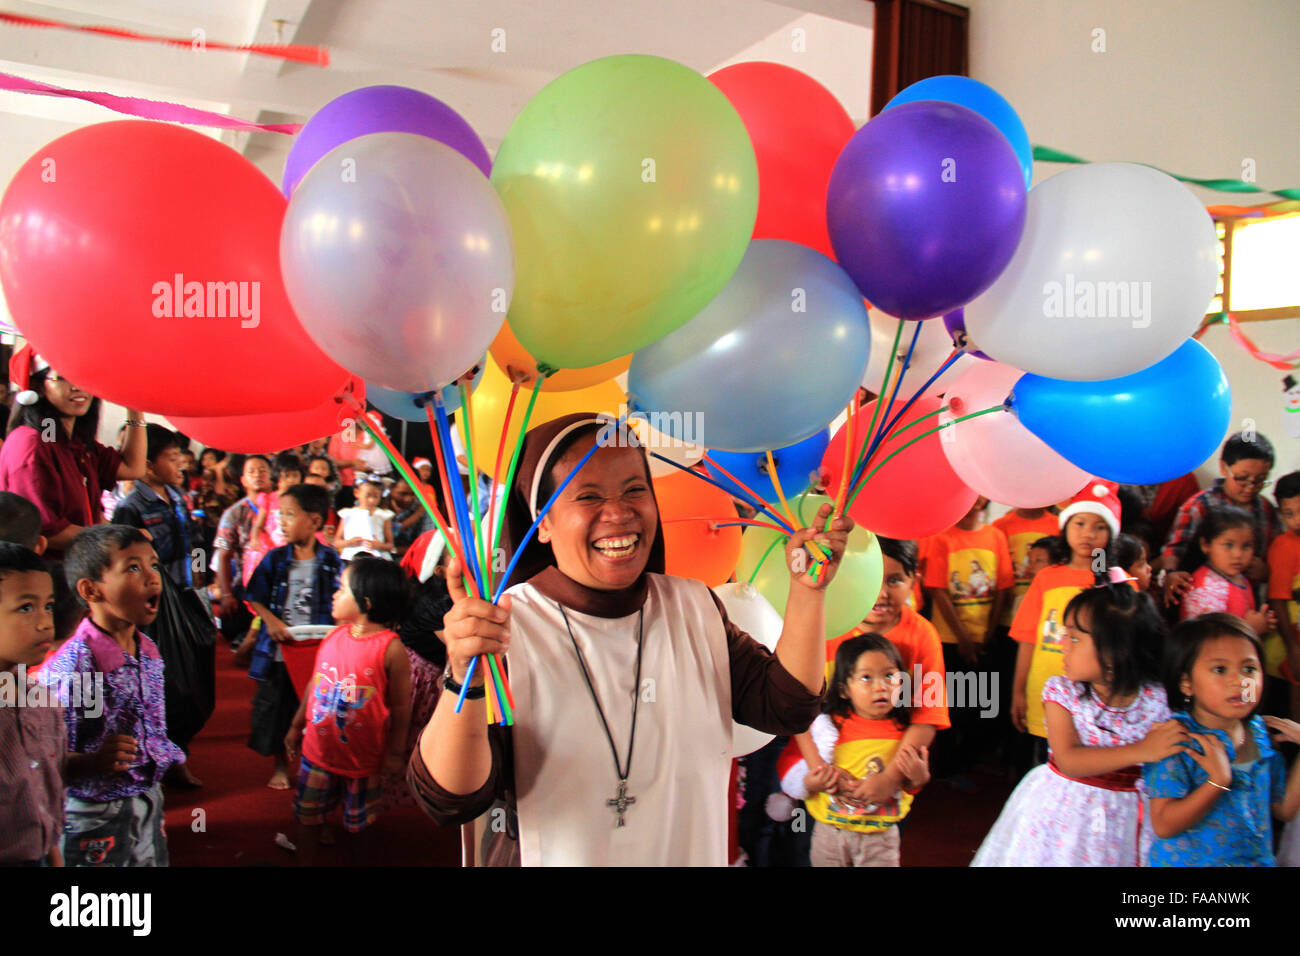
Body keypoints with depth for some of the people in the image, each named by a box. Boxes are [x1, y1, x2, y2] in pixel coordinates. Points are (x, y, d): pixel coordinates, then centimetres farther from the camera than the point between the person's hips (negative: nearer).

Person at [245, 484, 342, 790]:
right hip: (278, 650, 2)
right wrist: (271, 620, -12)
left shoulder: (330, 560, -4)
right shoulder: (275, 558, 0)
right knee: (274, 705, 12)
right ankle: (280, 765, 31)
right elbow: (256, 598, 5)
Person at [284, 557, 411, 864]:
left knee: (358, 823, 15)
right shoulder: (335, 635, -3)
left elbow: (400, 706, -14)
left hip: (363, 758, -4)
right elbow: (314, 683, 9)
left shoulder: (391, 649, -20)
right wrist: (296, 726, 14)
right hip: (318, 749, 5)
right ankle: (304, 862, 37)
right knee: (307, 815, 16)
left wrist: (395, 752, -10)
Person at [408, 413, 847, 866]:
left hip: (694, 854, 4)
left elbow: (784, 709, -6)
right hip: (554, 857, -4)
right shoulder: (504, 626, -20)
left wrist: (807, 589, -16)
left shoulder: (695, 607, -5)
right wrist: (466, 682, -43)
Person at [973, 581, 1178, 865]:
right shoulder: (1061, 692, -8)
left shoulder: (1157, 700, -7)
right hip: (1063, 808, 0)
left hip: (1126, 815, 0)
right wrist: (1140, 751, -26)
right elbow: (1069, 761, -20)